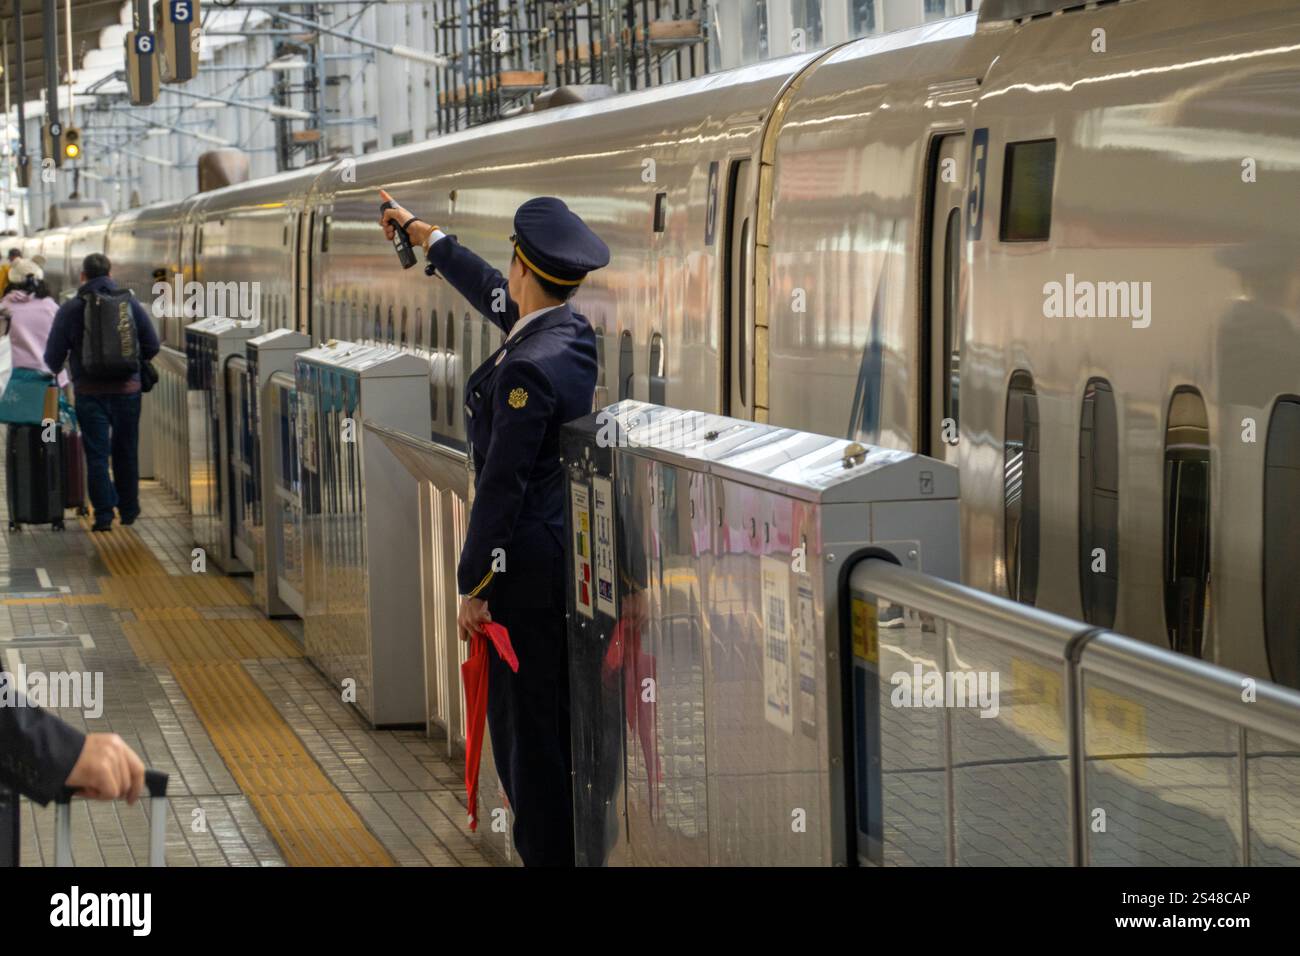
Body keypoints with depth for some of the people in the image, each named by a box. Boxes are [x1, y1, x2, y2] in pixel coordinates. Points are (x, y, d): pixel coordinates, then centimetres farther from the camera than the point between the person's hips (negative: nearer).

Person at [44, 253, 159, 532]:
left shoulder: (70, 310, -5)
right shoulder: (130, 303, -2)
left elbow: (54, 356, -2)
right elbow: (151, 346, 2)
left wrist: (56, 370, 21)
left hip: (89, 392, -2)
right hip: (127, 390, 2)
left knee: (97, 454, 2)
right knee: (126, 452, 15)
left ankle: (103, 514, -4)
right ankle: (128, 510, 23)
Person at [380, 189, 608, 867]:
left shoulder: (528, 368, -22)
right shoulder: (573, 333, 5)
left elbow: (502, 485, -20)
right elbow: (493, 296, 24)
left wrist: (473, 586, -14)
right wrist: (421, 233, 37)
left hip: (527, 569, -9)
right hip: (571, 550, 9)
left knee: (528, 724, -1)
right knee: (563, 716, 16)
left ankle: (547, 852, 4)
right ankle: (582, 847, 24)